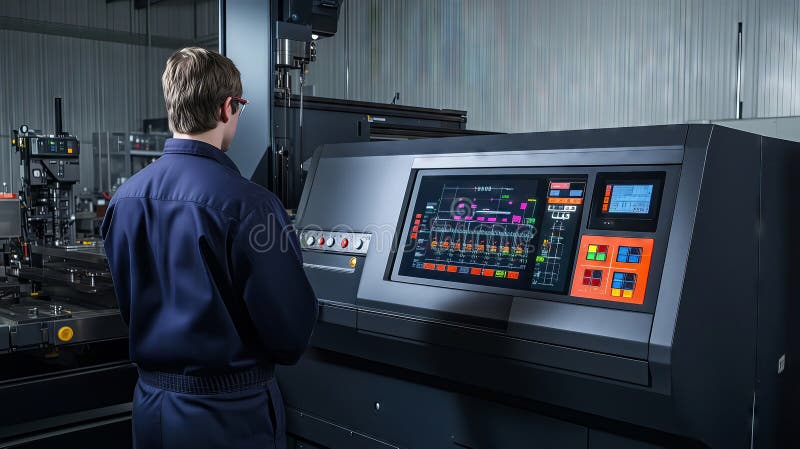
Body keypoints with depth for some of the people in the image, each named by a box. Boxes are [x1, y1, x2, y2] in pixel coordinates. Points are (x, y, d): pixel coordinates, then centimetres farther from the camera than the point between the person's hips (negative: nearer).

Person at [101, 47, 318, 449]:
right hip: (230, 415, -5)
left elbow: (128, 306, 8)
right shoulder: (247, 204, -23)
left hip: (151, 404, 6)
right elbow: (292, 327, -17)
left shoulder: (124, 199, -3)